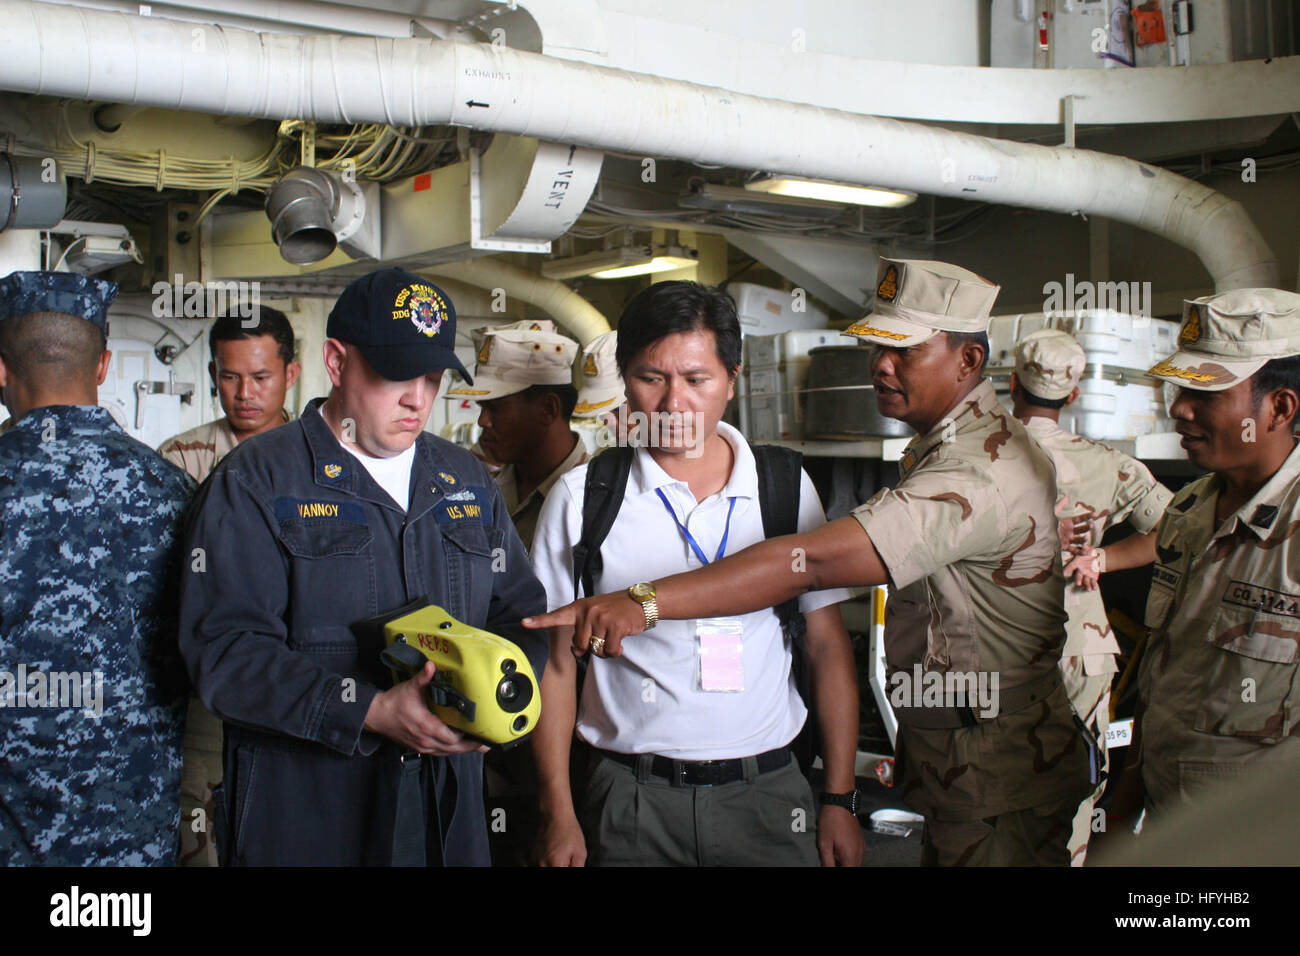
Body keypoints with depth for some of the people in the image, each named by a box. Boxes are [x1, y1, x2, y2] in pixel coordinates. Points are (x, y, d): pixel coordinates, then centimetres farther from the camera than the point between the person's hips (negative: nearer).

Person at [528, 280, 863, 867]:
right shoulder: (579, 498, -2)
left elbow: (828, 648, 5)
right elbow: (556, 659, 2)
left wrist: (840, 800, 2)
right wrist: (559, 813, -2)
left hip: (767, 793, 1)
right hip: (633, 797, -1)